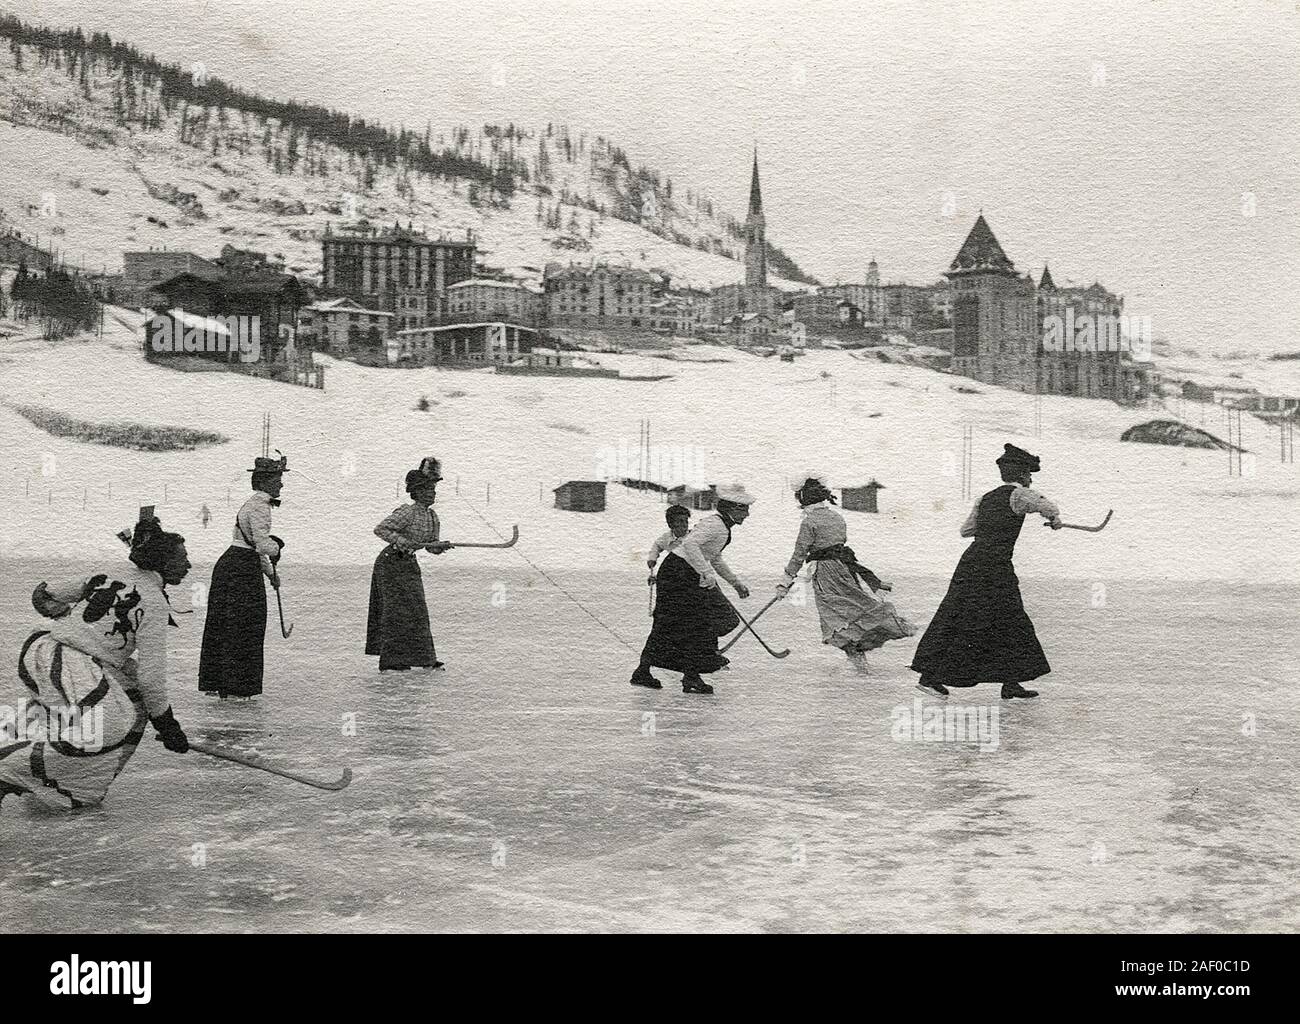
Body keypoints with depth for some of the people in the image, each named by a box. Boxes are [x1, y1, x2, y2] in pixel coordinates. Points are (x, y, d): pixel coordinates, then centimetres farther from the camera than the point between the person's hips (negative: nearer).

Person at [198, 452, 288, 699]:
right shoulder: (259, 507, -16)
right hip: (241, 570, -10)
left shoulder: (256, 503, 17)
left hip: (230, 567, 10)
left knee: (223, 627, 13)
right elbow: (263, 545, -25)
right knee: (241, 629, -3)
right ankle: (234, 687, 3)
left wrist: (270, 571, 29)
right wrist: (276, 547, -4)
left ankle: (214, 682, 20)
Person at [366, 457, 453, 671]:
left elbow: (432, 546, 11)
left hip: (409, 564, 8)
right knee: (397, 611, -6)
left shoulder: (432, 517, 6)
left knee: (416, 610, 8)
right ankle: (391, 660, 0)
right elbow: (380, 529, -22)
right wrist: (402, 541, -31)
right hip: (390, 563, -8)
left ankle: (424, 658, 14)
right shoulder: (407, 513, -20)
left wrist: (440, 547, -11)